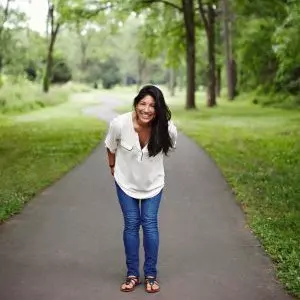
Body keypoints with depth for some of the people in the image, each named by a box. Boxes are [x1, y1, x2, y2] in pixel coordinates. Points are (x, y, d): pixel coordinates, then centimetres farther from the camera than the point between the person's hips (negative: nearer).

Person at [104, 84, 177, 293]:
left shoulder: (168, 129, -27)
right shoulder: (119, 124, -28)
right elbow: (111, 146, -4)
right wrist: (113, 167, 10)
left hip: (152, 182, 0)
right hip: (126, 181, 0)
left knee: (150, 224, -1)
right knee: (131, 224, 3)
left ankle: (151, 275, 13)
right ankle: (132, 274, 16)